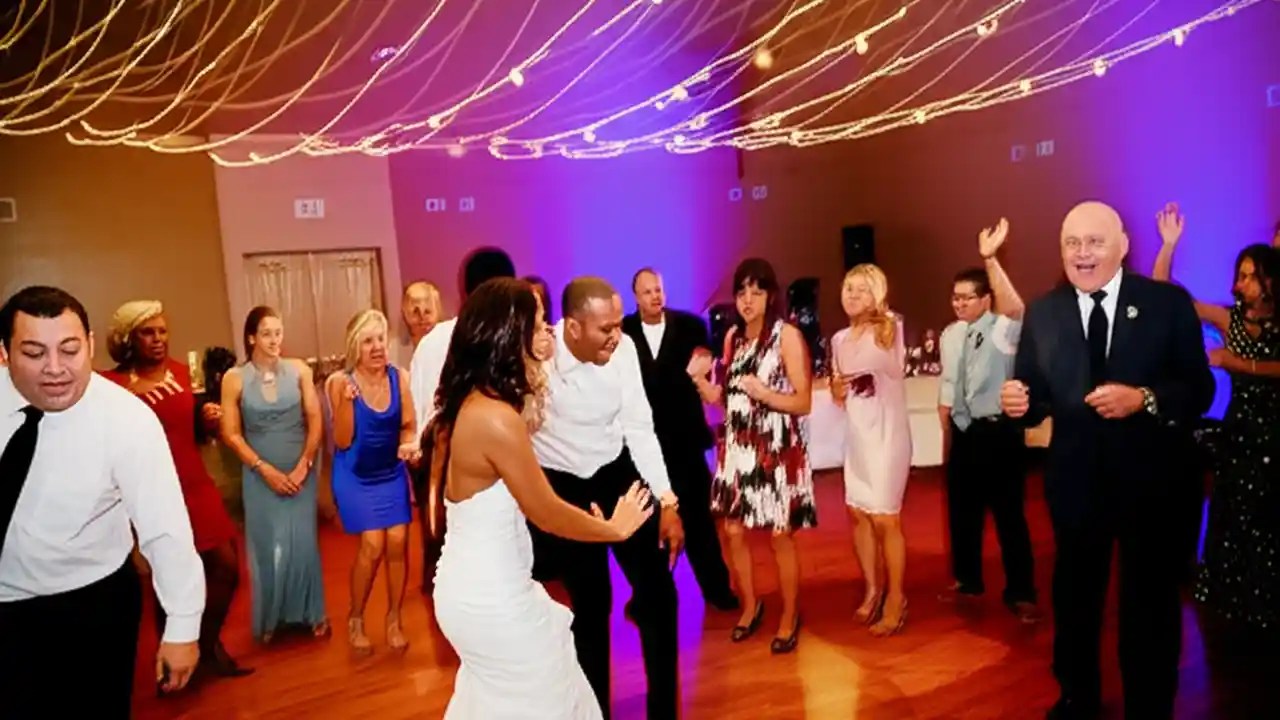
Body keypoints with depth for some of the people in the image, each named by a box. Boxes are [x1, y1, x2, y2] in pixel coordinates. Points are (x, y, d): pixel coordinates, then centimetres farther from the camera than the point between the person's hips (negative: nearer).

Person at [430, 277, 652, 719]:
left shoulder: (466, 403, 0)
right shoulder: (497, 418, -27)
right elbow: (547, 514, -18)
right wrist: (615, 528, -2)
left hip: (470, 585, 9)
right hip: (492, 598, -9)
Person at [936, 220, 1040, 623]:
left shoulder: (1002, 330, -12)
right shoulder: (950, 335, 6)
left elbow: (1015, 308, -36)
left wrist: (990, 258, -45)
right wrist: (947, 433, 15)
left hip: (998, 431, -6)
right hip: (963, 432, 6)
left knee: (1009, 515, 2)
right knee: (961, 511, 15)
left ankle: (1020, 594, 16)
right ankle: (967, 582, 32)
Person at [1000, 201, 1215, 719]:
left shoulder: (1168, 303, -7)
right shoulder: (1042, 313, 0)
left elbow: (1199, 389, -9)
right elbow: (1036, 397, -2)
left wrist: (1143, 399, -27)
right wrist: (1018, 402, -25)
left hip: (1150, 479, -2)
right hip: (1075, 478, 2)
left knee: (1150, 602, 14)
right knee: (1074, 596, 19)